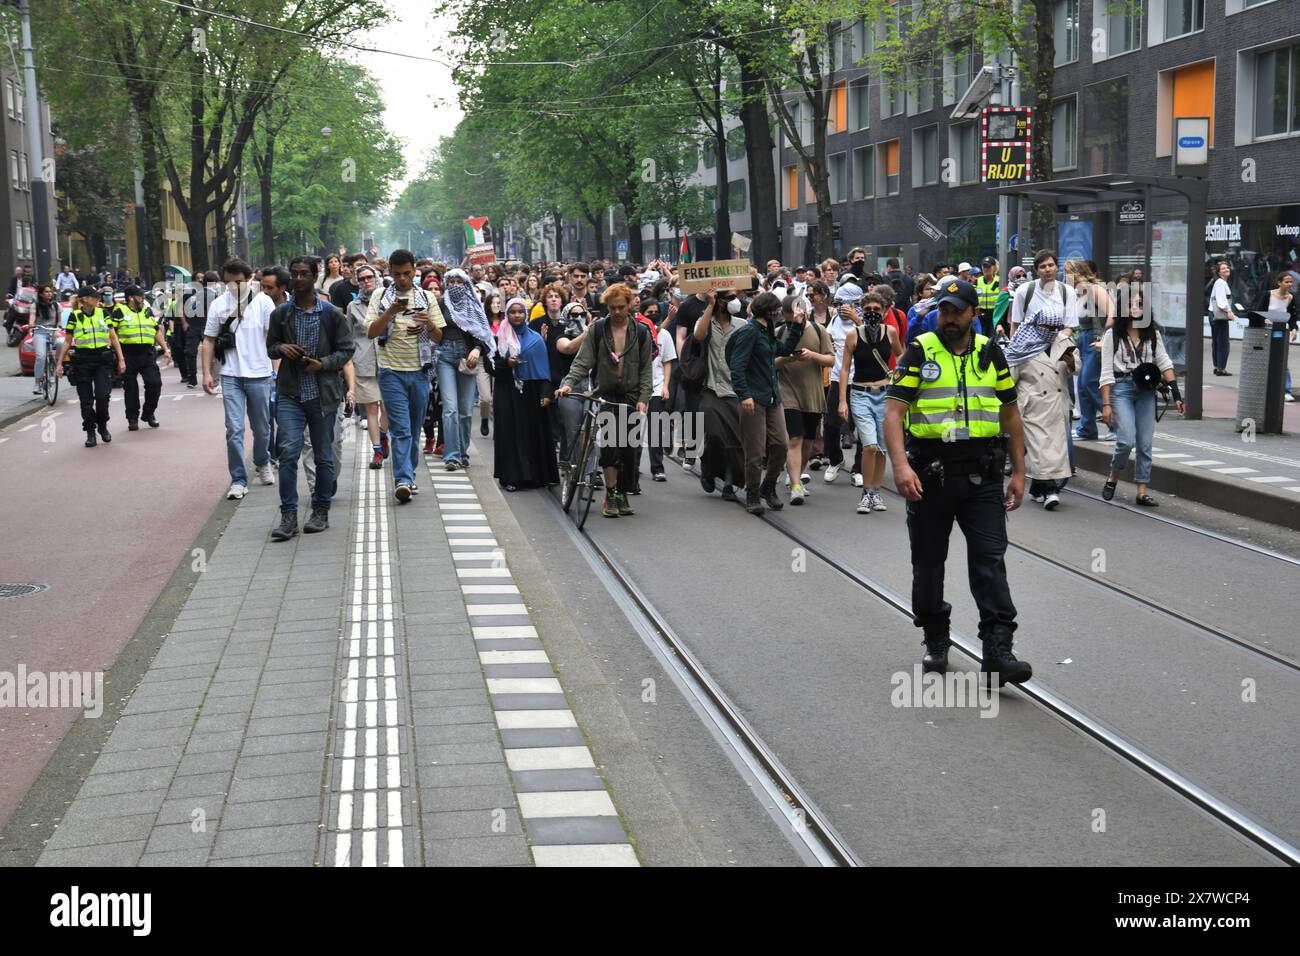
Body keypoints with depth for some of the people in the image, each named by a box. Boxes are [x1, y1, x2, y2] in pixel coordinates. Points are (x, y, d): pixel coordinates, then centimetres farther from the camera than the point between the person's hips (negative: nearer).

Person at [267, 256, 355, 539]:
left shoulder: (332, 314, -1)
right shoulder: (280, 314, 6)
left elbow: (347, 349, 2)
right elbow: (270, 346, 18)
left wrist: (323, 364, -15)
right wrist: (281, 348, -6)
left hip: (323, 394, -1)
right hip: (290, 394, 1)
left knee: (323, 456, 8)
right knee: (288, 452, -11)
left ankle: (321, 511, 21)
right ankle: (288, 515, -7)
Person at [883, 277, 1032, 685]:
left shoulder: (990, 353, 9)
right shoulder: (919, 352, -1)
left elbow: (1010, 415, 14)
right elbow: (893, 412, -9)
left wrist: (1019, 473, 10)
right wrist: (901, 466, -23)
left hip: (981, 475, 1)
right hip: (929, 473, -1)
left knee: (990, 559, -7)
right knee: (928, 563, 9)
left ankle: (998, 651, -8)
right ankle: (936, 643, 26)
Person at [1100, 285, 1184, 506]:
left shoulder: (1152, 334, 11)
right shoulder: (1113, 334, 1)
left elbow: (1164, 363, 2)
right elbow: (1106, 372, -3)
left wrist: (1176, 393, -8)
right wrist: (1106, 403, -10)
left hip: (1146, 390, 4)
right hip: (1121, 388, -3)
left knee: (1145, 444, 1)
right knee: (1127, 440, -15)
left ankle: (1142, 492, 6)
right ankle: (1112, 478, 10)